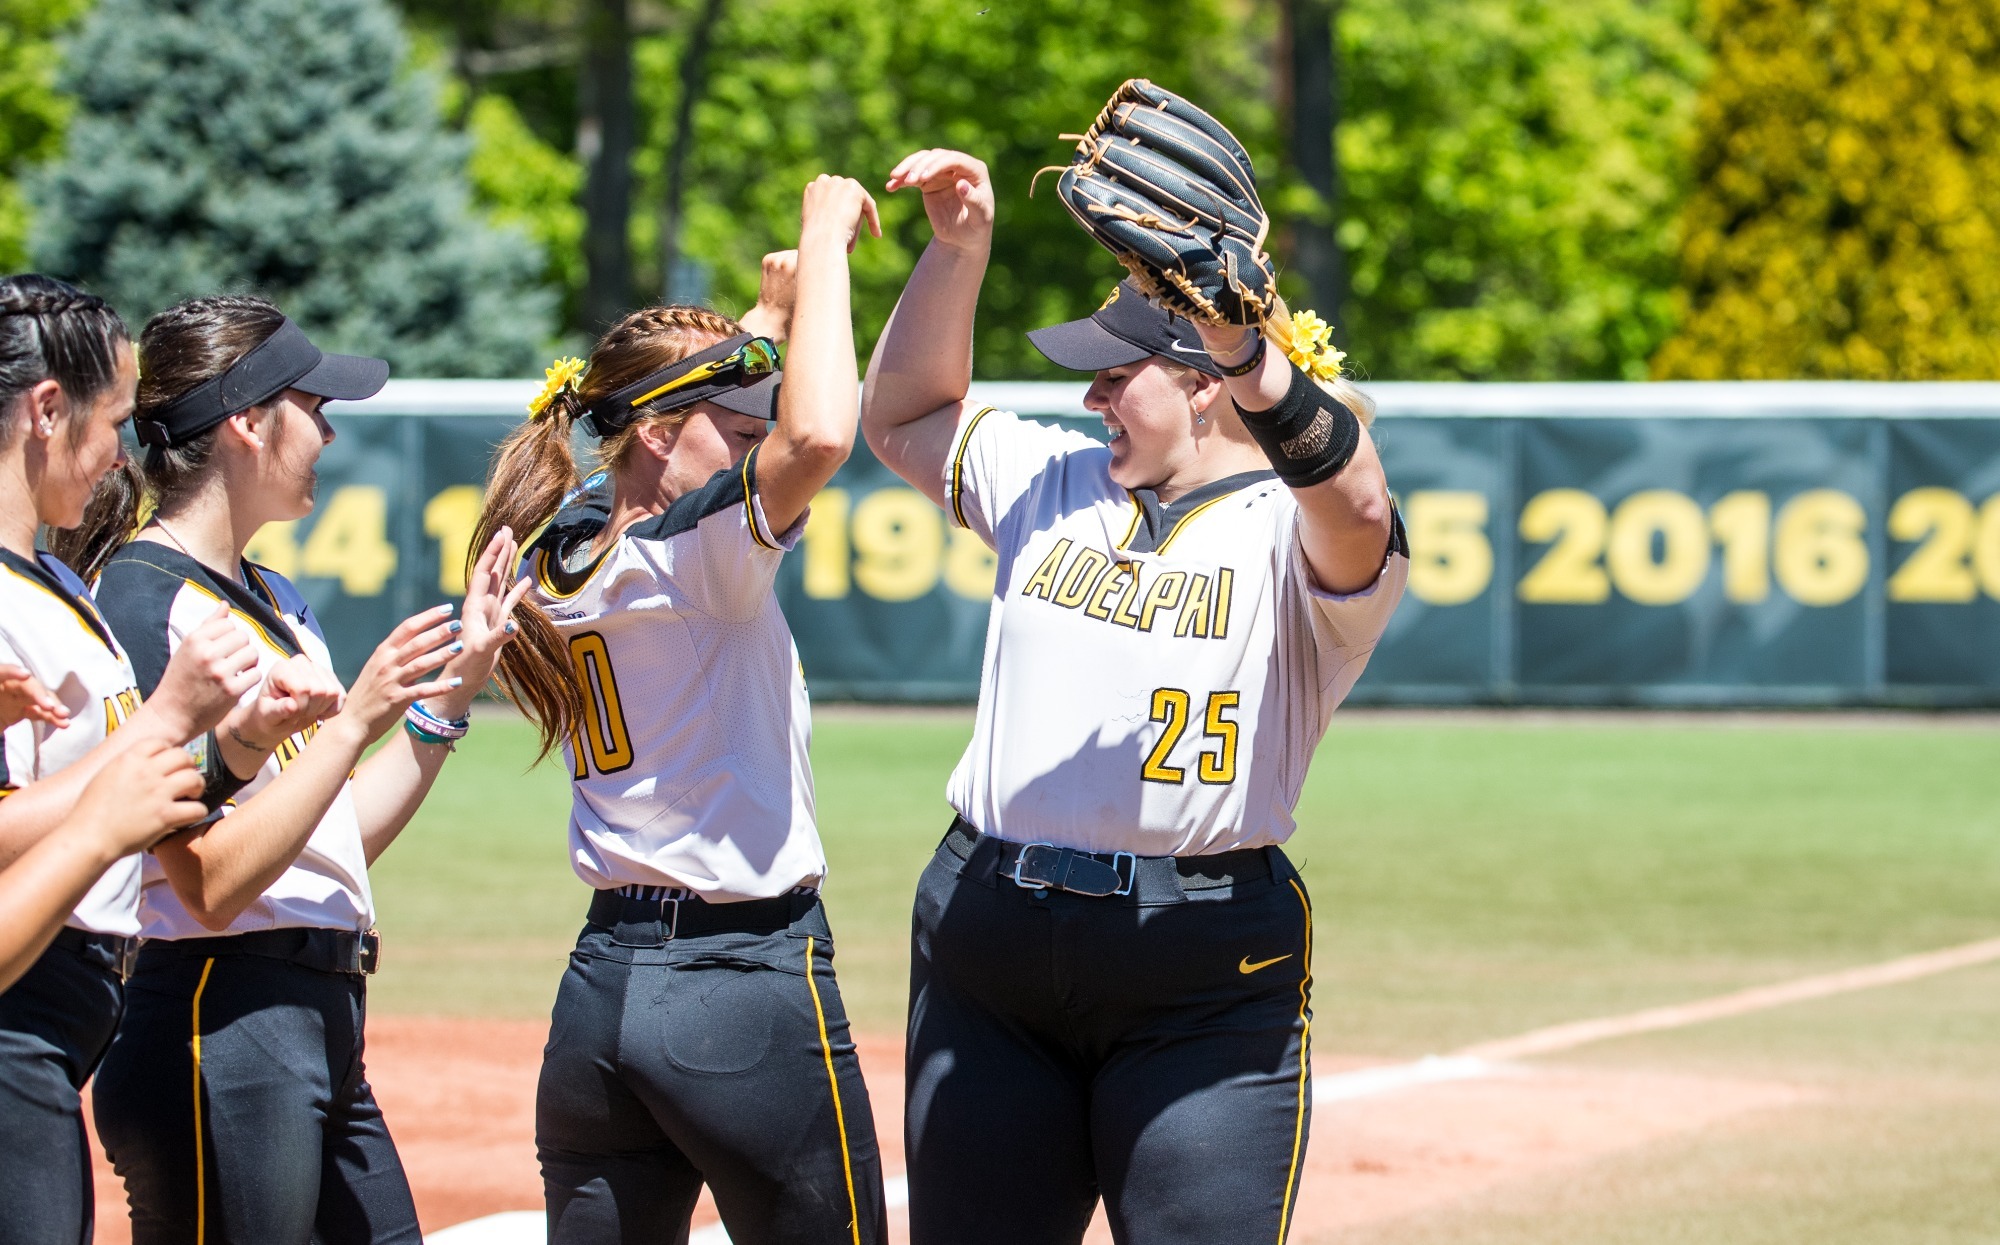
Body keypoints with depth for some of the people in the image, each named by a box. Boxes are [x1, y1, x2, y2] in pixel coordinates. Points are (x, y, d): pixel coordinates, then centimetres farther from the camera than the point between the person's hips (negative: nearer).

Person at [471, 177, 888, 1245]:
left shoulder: (562, 551, 8)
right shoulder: (693, 558, -14)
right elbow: (817, 436, -32)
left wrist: (778, 294, 25)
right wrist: (824, 242, -20)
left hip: (600, 985, 8)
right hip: (749, 988, -8)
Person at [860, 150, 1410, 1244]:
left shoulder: (1290, 529, -6)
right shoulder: (1055, 485, 15)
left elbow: (1352, 496, -29)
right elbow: (904, 418, 24)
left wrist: (1238, 334, -43)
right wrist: (958, 249, 9)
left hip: (1207, 979, -6)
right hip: (985, 946, 6)